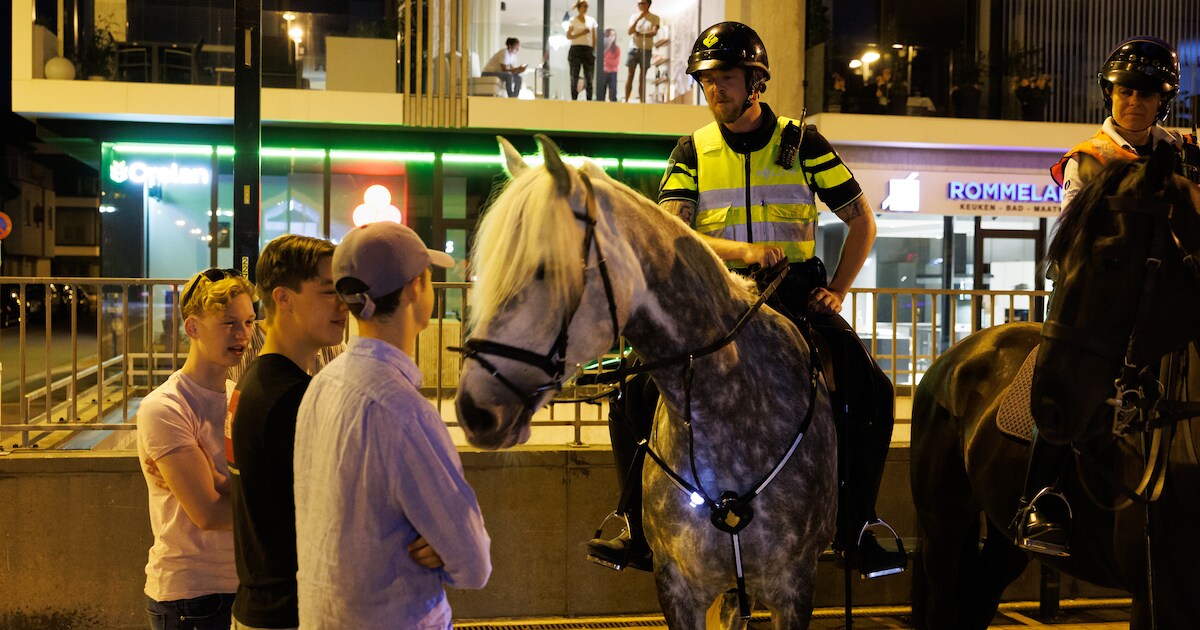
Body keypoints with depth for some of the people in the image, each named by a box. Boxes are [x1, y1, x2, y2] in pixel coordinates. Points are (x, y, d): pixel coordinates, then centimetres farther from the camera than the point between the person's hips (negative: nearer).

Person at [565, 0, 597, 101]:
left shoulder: (592, 20, 11)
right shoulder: (573, 20, 3)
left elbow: (594, 38, 12)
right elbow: (568, 36, -1)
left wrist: (594, 52, 6)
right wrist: (581, 33, -14)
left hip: (588, 50, 3)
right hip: (576, 49, -2)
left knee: (589, 78, 0)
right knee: (574, 78, -3)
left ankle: (589, 101, 2)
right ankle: (574, 100, -2)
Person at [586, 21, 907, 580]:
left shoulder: (801, 143, 4)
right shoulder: (693, 151, 6)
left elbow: (861, 220, 10)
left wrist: (836, 290, -2)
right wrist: (740, 250, -25)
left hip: (796, 296, 0)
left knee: (872, 392, -21)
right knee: (636, 389, -18)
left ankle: (855, 532, -5)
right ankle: (642, 532, -4)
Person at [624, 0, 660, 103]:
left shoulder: (655, 18, 5)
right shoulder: (634, 16, 10)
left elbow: (654, 32, -10)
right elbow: (630, 32, -3)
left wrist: (640, 34, -17)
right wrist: (638, 19, -11)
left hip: (646, 49, -1)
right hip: (634, 48, 1)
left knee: (643, 77, 0)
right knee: (629, 75, -5)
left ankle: (642, 102, -1)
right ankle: (626, 101, -5)